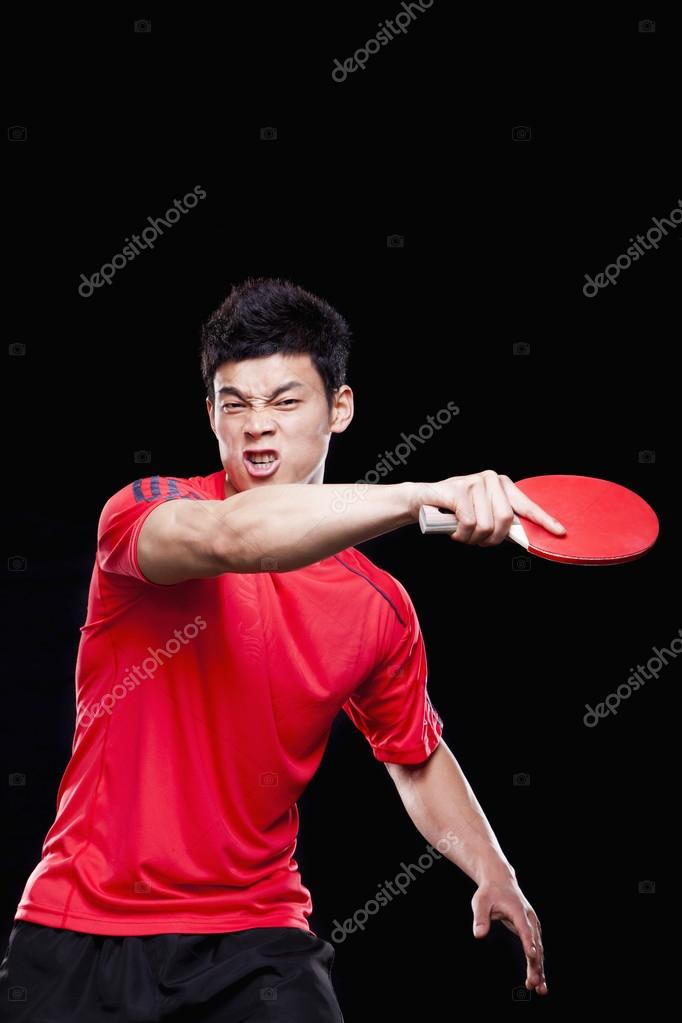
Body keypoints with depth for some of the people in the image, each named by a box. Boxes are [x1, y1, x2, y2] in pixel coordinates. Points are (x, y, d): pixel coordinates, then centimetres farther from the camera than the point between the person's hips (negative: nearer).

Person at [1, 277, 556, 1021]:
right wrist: (424, 495, -42)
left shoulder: (381, 609, 3)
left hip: (255, 942, 2)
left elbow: (416, 759, 19)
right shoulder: (142, 512, -9)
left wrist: (492, 872, 4)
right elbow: (229, 537, -33)